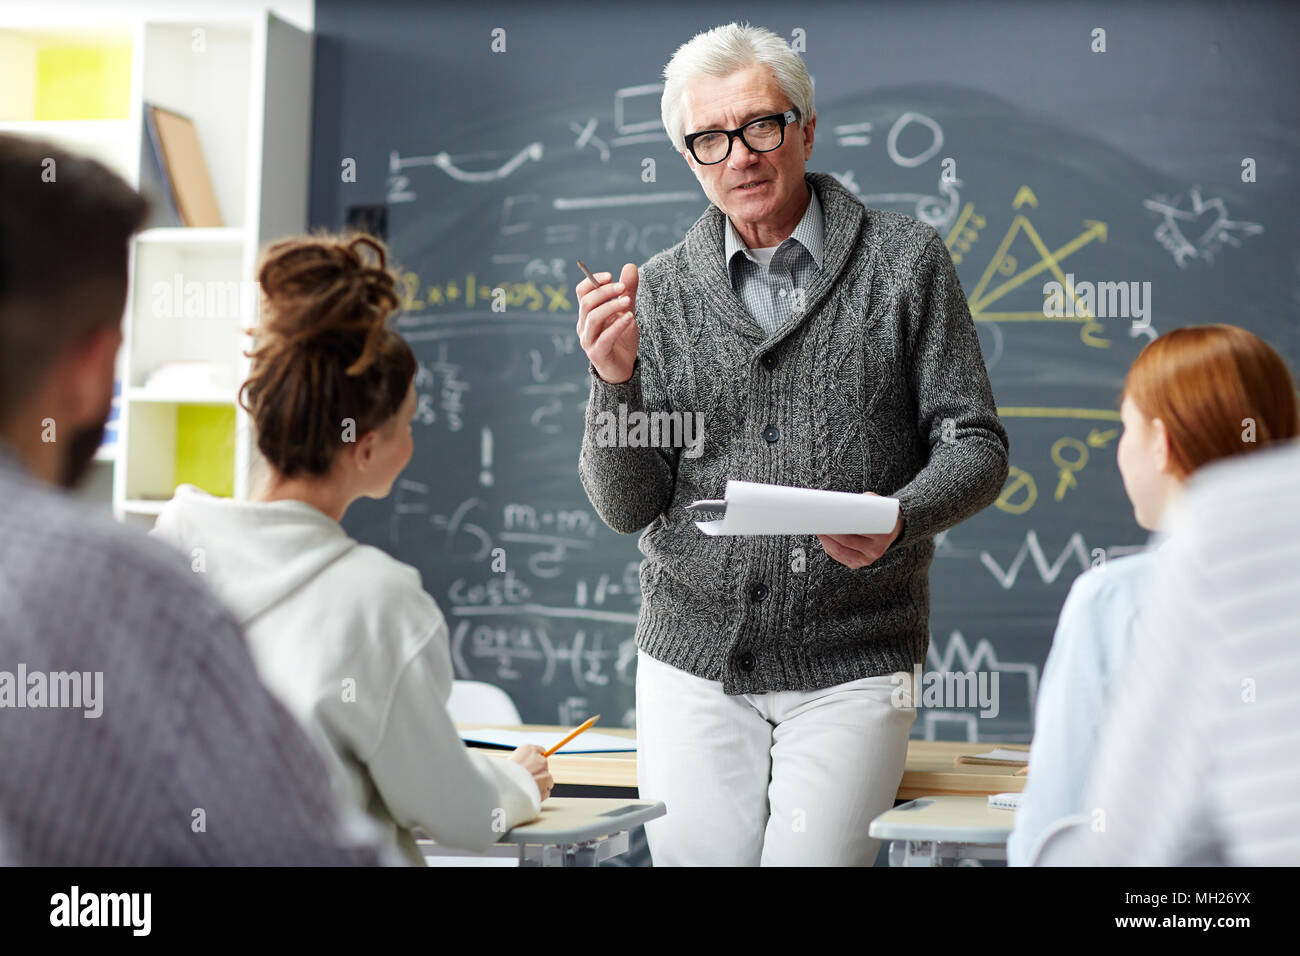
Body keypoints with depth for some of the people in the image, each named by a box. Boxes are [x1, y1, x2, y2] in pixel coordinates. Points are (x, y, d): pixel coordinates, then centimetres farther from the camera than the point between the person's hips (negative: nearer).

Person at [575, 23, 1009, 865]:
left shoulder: (905, 261, 0)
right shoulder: (658, 293, 3)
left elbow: (976, 448, -1)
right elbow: (626, 508, 1)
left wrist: (898, 522, -20)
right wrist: (615, 380, -16)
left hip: (852, 665, -1)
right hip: (694, 660, 2)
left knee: (812, 857, -10)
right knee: (698, 856, 0)